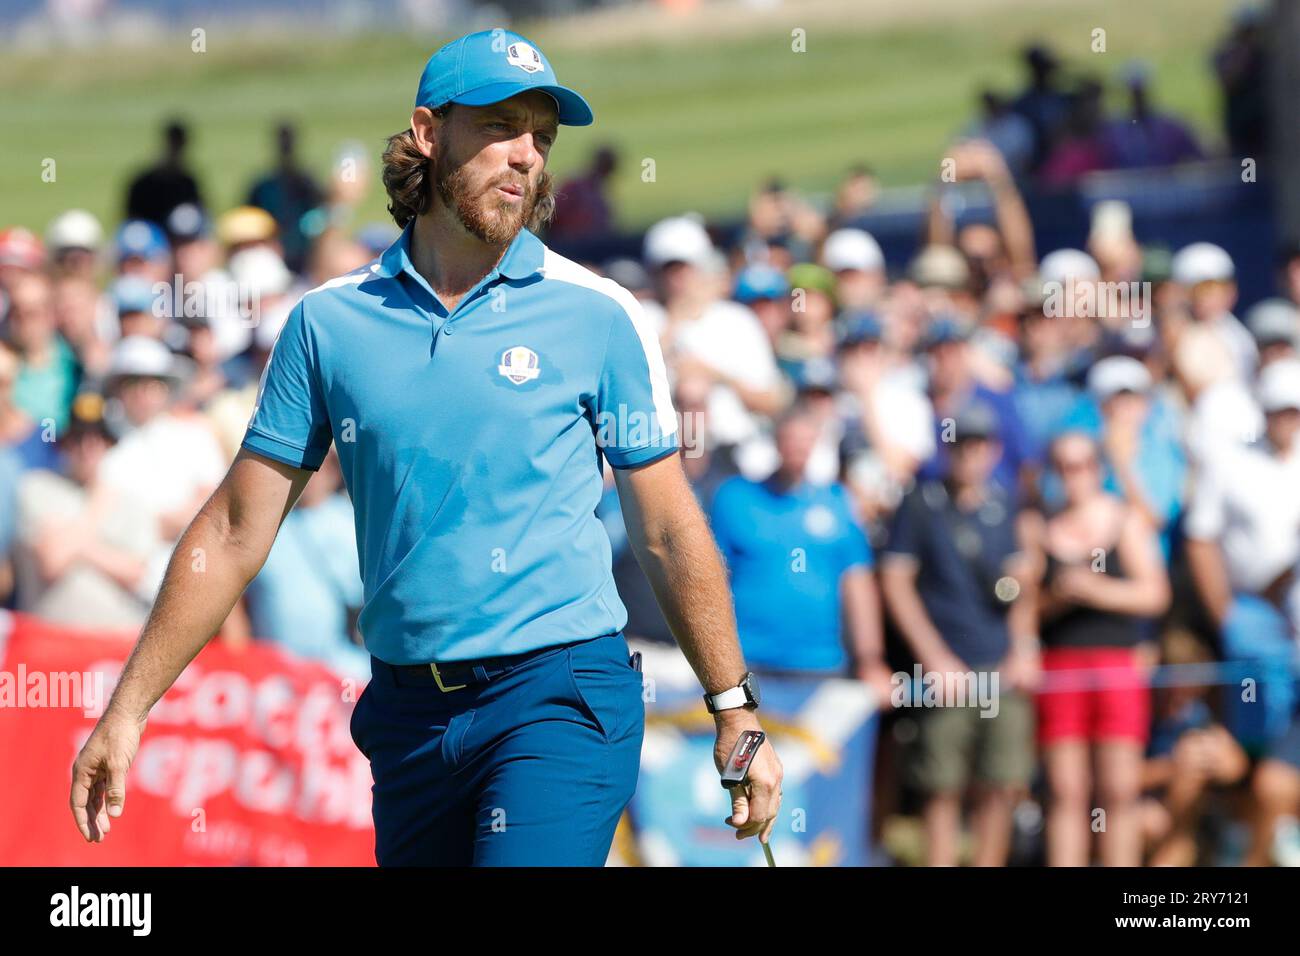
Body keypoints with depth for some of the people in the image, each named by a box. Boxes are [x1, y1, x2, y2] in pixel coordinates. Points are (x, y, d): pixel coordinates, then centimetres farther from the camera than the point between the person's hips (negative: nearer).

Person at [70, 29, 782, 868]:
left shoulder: (601, 317, 0)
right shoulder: (329, 322, 5)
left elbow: (670, 533, 5)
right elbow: (236, 531, 8)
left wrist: (737, 713, 5)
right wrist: (127, 709, 5)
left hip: (561, 701, -3)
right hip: (407, 716, 3)